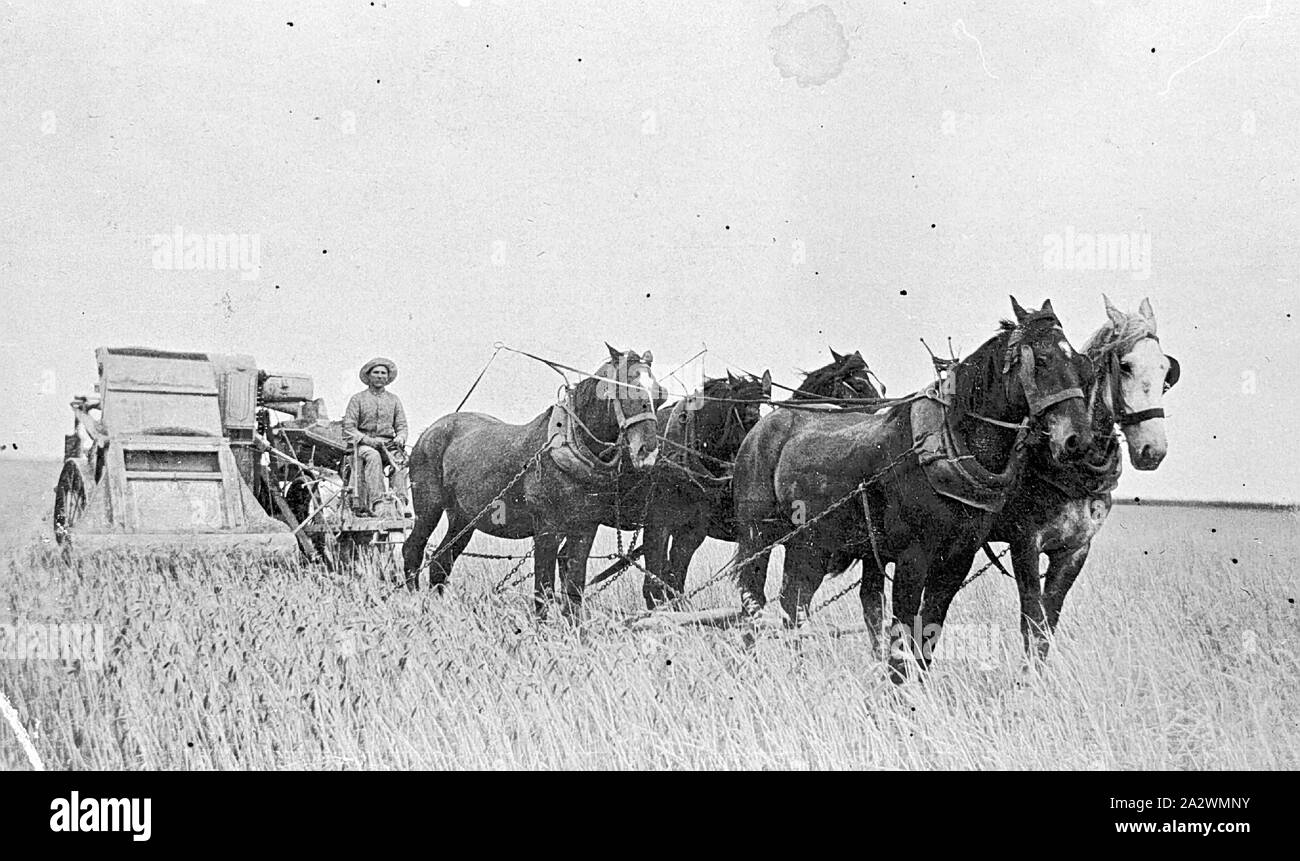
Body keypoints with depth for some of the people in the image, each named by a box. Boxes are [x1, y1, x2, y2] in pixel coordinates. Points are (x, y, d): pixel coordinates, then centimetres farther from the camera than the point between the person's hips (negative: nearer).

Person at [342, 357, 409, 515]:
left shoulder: (393, 399, 19)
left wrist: (400, 438, -8)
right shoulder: (358, 399, 9)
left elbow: (401, 426, 15)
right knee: (373, 456, -36)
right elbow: (348, 429, 1)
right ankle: (376, 502, -46)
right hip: (363, 444, -3)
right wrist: (368, 440, -14)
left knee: (399, 460, -29)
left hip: (389, 445, 3)